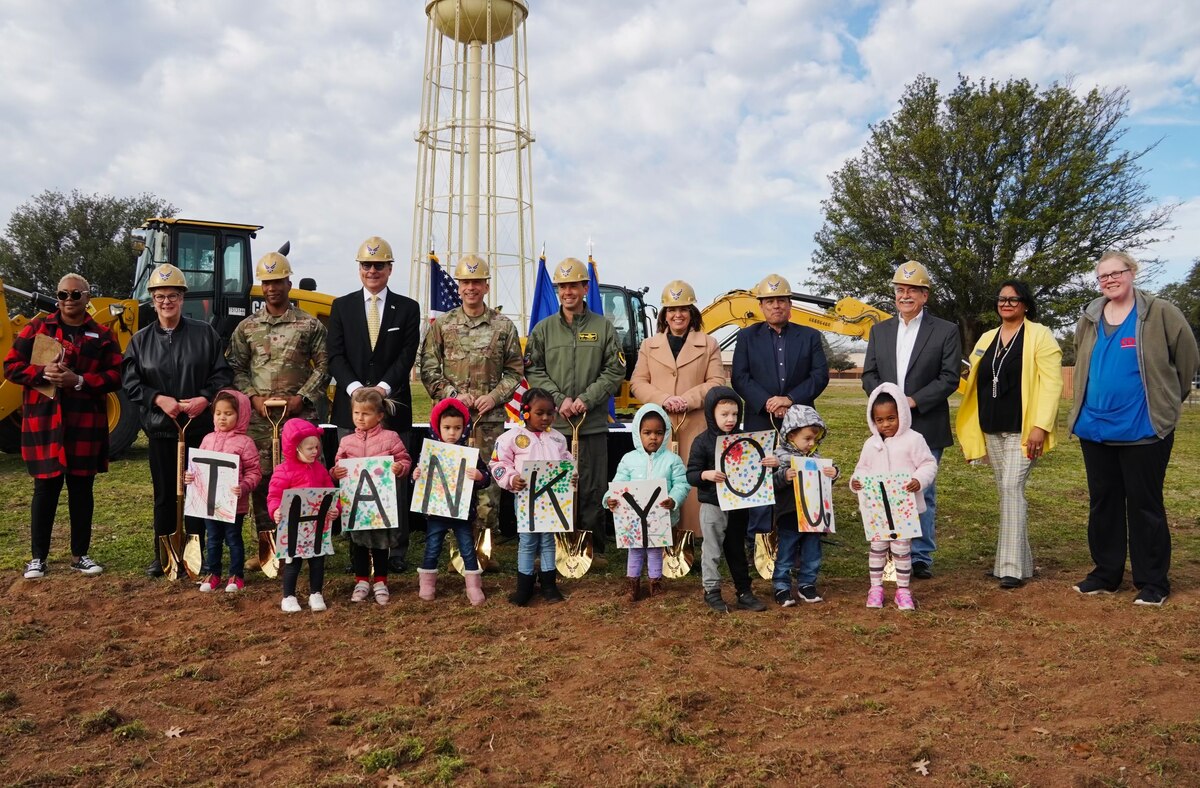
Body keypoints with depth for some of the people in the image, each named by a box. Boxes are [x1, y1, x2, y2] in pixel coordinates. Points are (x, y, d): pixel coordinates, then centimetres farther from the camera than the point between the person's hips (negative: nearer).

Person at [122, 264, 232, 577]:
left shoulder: (204, 333, 2)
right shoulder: (140, 340, 6)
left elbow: (222, 374, 0)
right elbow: (131, 383, 3)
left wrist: (205, 398, -16)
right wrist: (159, 399, -13)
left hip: (200, 426, -1)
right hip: (160, 428, 1)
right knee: (164, 495, 10)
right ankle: (162, 556, 22)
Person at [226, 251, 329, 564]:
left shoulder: (310, 325, 4)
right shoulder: (246, 327, 11)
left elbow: (323, 366, 3)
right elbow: (236, 368, 10)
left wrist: (301, 398, -8)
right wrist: (254, 397, -6)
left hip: (299, 414, -2)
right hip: (259, 415, 2)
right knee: (260, 479, 4)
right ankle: (265, 545, 13)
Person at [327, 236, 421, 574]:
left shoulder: (407, 308, 9)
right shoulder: (342, 306, 11)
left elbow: (407, 356, -1)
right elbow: (336, 356, 3)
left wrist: (383, 387, -15)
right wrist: (355, 387, -13)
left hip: (393, 406, -1)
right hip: (351, 406, 1)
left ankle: (396, 552, 9)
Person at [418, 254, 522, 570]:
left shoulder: (504, 326, 6)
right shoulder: (442, 324, 6)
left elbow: (515, 371, 8)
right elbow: (428, 369, 4)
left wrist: (495, 396, -7)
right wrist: (452, 394, -8)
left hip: (491, 418, 0)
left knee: (488, 481, 0)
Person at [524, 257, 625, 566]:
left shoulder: (603, 327, 7)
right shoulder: (543, 329, 9)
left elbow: (615, 371, 3)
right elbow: (533, 371, 5)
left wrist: (587, 399, -9)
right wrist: (559, 399, -8)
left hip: (594, 423, -1)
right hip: (553, 422, 1)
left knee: (593, 487, 2)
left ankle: (593, 548, 12)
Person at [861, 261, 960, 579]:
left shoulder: (946, 331, 0)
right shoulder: (880, 331, 12)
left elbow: (949, 378, -5)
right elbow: (869, 374, 10)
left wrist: (914, 401, -15)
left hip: (926, 427, -3)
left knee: (922, 493, 4)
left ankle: (922, 557, 14)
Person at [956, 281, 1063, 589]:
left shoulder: (1040, 336, -3)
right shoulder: (987, 339, 15)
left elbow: (1052, 382, -11)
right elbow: (976, 381, 19)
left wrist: (1040, 426, -19)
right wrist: (972, 430, 11)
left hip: (1022, 430, -6)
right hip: (991, 430, 6)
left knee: (1011, 489, -13)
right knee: (1006, 492, 11)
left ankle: (1013, 566, -10)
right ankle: (1019, 558, 21)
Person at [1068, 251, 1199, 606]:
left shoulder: (1160, 313, -5)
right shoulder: (1089, 320, 9)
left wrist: (1169, 400, 8)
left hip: (1143, 428, -5)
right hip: (1095, 427, 5)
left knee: (1144, 505, 2)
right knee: (1102, 503, 12)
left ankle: (1152, 582, 12)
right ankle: (1106, 573, 23)